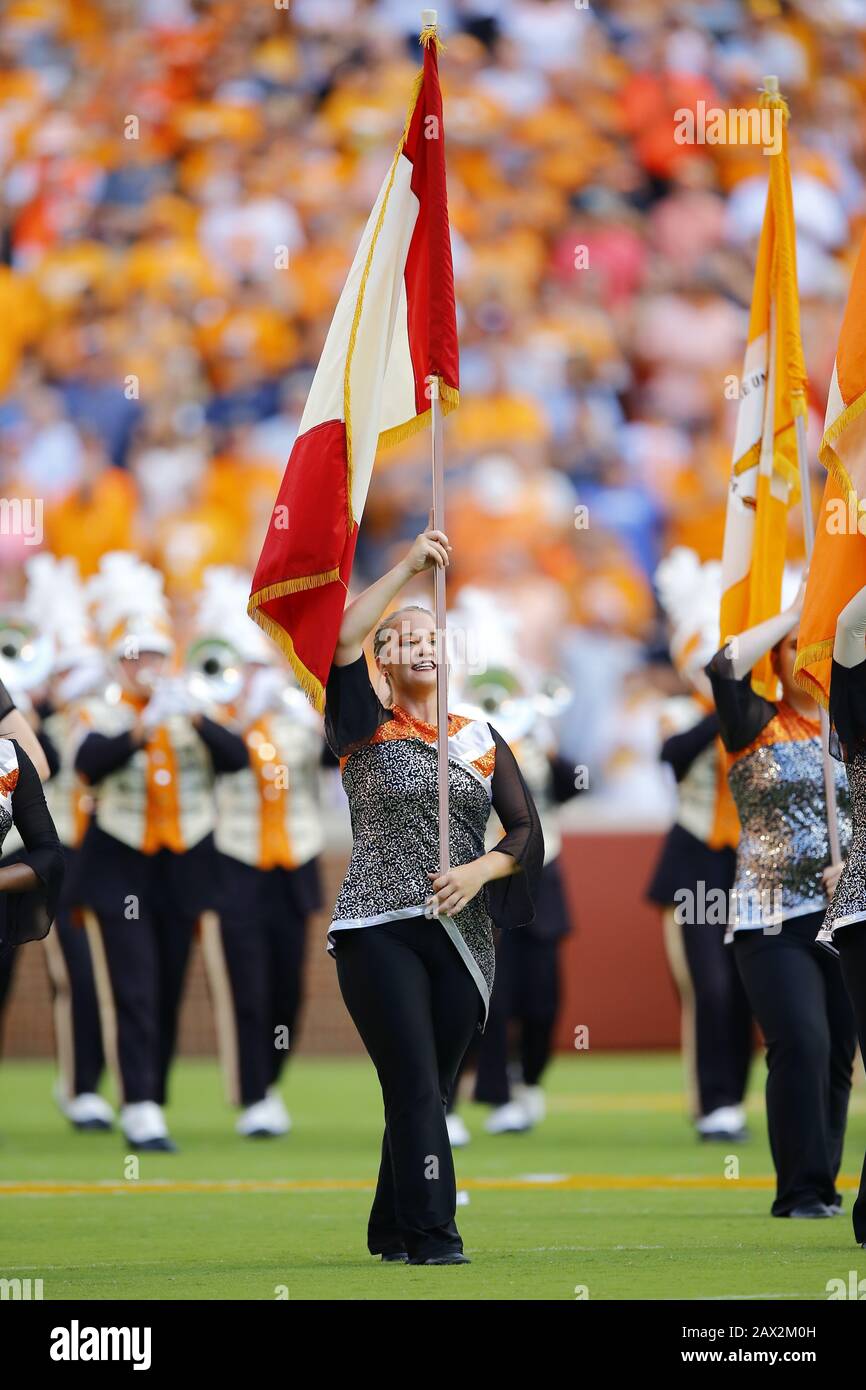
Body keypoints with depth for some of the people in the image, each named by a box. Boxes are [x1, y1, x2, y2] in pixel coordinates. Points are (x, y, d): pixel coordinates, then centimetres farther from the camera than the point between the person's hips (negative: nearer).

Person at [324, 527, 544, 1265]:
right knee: (417, 1087, -12)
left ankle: (391, 1231, 18)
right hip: (380, 931, -4)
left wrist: (480, 871, -11)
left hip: (462, 938, 4)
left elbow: (527, 832, 9)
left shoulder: (480, 739, 13)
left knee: (427, 1091, 7)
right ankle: (433, 1234, -14)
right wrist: (408, 567, -13)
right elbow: (339, 640, -13)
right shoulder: (368, 731, 4)